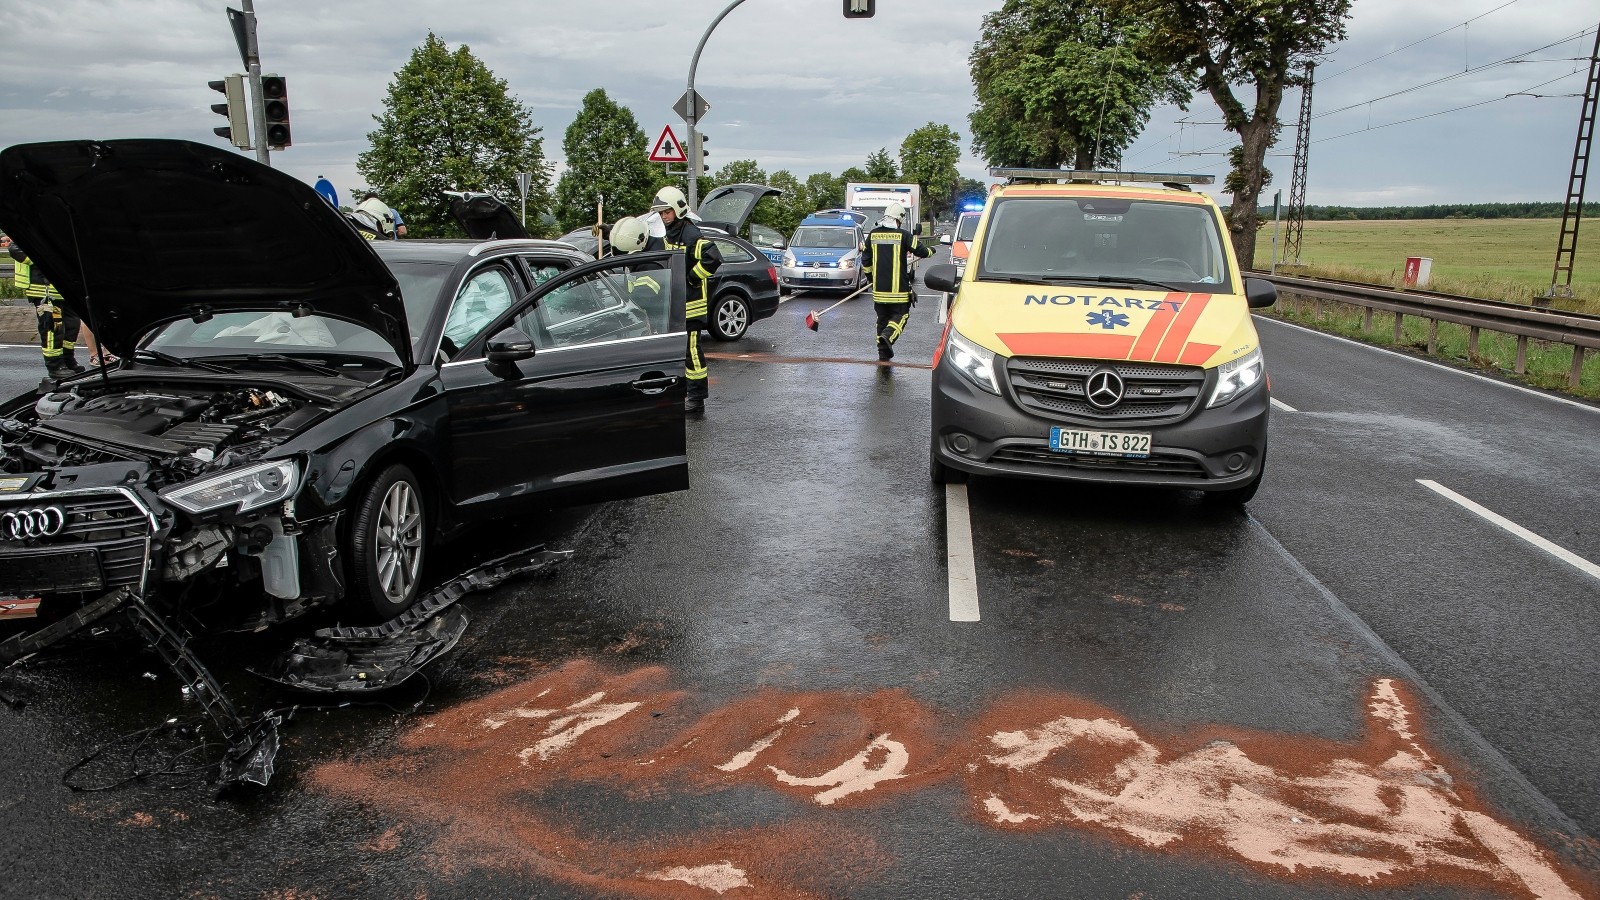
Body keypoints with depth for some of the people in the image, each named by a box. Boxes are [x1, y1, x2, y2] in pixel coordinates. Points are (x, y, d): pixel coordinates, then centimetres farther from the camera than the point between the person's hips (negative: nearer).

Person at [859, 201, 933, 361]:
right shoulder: (903, 235, -7)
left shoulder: (873, 235, 6)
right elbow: (920, 252, -1)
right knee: (901, 314, 5)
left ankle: (883, 352, 14)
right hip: (898, 288, -4)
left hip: (879, 288, 4)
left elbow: (865, 259, 12)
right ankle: (887, 336, -22)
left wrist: (870, 276, 27)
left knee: (882, 317, 14)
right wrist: (931, 251, 22)